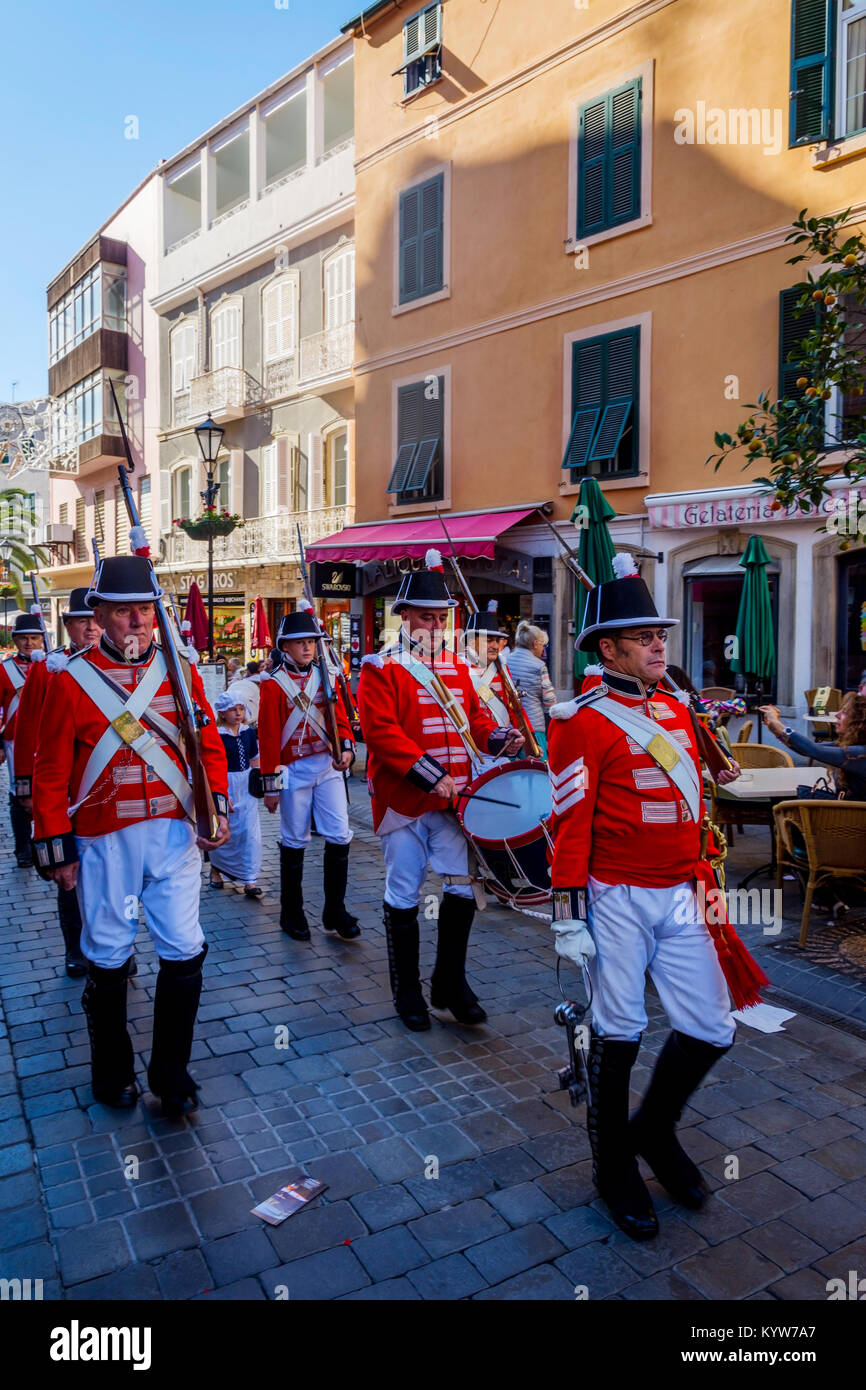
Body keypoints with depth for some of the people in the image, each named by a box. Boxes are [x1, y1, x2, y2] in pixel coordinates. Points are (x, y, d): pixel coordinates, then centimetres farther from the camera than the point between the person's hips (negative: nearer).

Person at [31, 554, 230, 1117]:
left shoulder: (180, 671, 3)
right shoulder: (71, 680, -4)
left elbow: (209, 745, 7)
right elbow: (52, 772, -2)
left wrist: (217, 808, -5)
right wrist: (56, 848, -2)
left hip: (174, 832, 2)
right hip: (105, 840, -2)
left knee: (185, 952, 3)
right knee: (109, 957, 11)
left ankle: (172, 1071, 23)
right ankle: (113, 1071, 33)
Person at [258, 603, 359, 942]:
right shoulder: (273, 684, -5)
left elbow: (340, 717, 8)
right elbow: (268, 736, -6)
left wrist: (346, 748, -13)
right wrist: (271, 785, -7)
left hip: (329, 766, 4)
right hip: (294, 770, -4)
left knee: (340, 837, -1)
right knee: (294, 841, 6)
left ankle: (335, 911, 12)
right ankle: (292, 913, 21)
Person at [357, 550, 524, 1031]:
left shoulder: (458, 665, 13)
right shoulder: (381, 668, -6)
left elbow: (474, 716, 14)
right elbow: (382, 730, -16)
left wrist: (499, 737, -8)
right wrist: (430, 775, -23)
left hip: (454, 797, 5)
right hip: (404, 800, -5)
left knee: (463, 889, 9)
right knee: (404, 896, 6)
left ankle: (451, 983, 26)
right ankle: (408, 992, 23)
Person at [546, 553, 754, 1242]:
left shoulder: (676, 709, 11)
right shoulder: (583, 721, -12)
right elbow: (570, 824, -13)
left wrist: (702, 882, 19)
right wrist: (570, 917, -13)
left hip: (679, 899, 7)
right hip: (618, 901, -7)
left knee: (713, 1029, 9)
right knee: (619, 1033, 6)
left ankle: (655, 1129, 36)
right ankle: (614, 1165, 29)